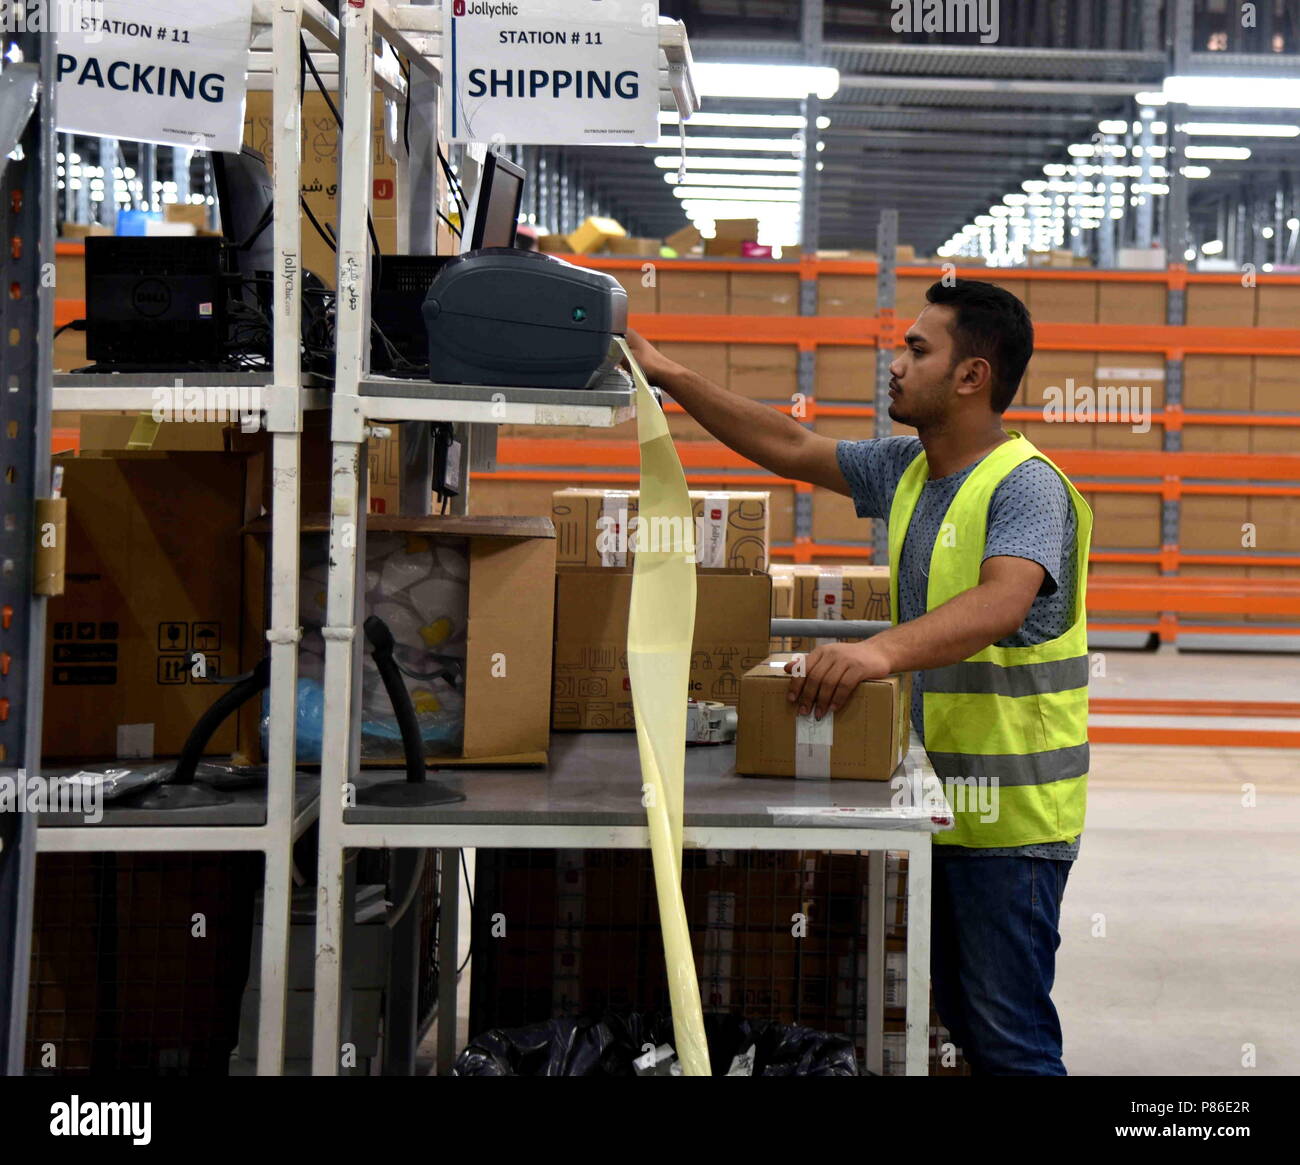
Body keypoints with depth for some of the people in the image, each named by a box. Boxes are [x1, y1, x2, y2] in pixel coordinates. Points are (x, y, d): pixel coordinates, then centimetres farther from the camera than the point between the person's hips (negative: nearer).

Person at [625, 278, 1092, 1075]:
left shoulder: (1027, 485, -17)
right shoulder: (907, 469, 10)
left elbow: (1002, 601, -34)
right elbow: (791, 449, 15)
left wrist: (883, 650, -51)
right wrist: (669, 376, 10)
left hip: (1011, 813, -9)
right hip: (939, 798, 9)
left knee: (1010, 1035, -6)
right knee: (959, 1015, 17)